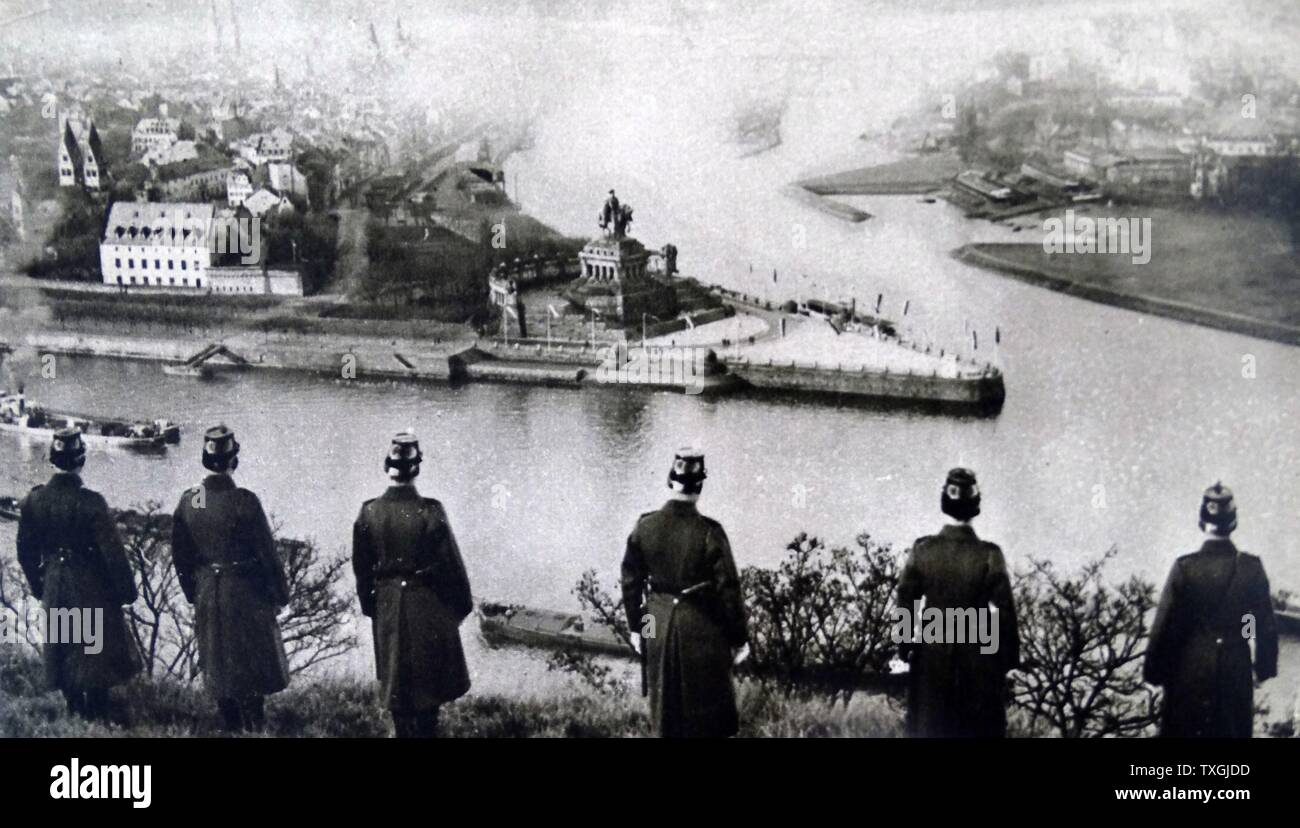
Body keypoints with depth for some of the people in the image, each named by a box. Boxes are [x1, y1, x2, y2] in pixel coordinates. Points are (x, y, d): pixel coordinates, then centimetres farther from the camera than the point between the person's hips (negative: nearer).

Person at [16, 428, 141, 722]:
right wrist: (126, 589, -6)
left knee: (63, 651, 18)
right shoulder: (90, 502, -22)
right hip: (93, 589, -4)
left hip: (54, 589, 4)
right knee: (97, 653, 10)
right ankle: (96, 716, 17)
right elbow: (112, 551, -18)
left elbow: (26, 551, 3)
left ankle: (75, 711, 30)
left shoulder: (33, 500, -7)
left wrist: (37, 585, 17)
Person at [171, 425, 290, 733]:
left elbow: (180, 556, 7)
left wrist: (194, 595, 19)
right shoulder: (243, 501, -19)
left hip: (207, 595, 5)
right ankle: (256, 729, 8)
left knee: (218, 669, 15)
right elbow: (267, 552, -14)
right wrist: (281, 592, -2)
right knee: (253, 668, 6)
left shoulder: (187, 502, -2)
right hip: (247, 594, -5)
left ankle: (232, 730, 23)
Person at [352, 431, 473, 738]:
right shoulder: (430, 511, -17)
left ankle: (405, 731, 19)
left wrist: (369, 604, 16)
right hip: (428, 606, -3)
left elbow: (361, 567, 3)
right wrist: (462, 604, 2)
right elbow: (451, 563, -11)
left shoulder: (369, 512, -6)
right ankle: (426, 728, 11)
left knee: (395, 681, 13)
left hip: (387, 606, 3)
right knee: (429, 677, 9)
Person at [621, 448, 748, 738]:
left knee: (666, 709, 18)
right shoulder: (709, 532, -18)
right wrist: (739, 638, -2)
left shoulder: (645, 527, -7)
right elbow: (728, 589, -13)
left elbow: (631, 582, 2)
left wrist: (636, 626, 15)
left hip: (659, 626, 4)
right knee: (707, 711, 10)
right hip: (702, 629, -4)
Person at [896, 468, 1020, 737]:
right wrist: (1010, 655, 3)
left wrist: (905, 646, 12)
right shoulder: (989, 555, -13)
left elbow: (906, 601, 0)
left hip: (932, 654, 2)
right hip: (978, 656, -2)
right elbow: (1005, 610, -9)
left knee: (929, 729, 12)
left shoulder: (922, 549, -8)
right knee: (979, 729, 9)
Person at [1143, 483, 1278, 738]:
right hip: (1236, 672, 2)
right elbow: (1267, 625, 1)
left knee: (1181, 729, 9)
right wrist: (1265, 667, 14)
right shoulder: (1252, 567, -7)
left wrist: (1154, 669, 2)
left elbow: (1164, 625, -9)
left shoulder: (1185, 567, -13)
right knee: (1234, 731, 13)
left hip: (1190, 671, -2)